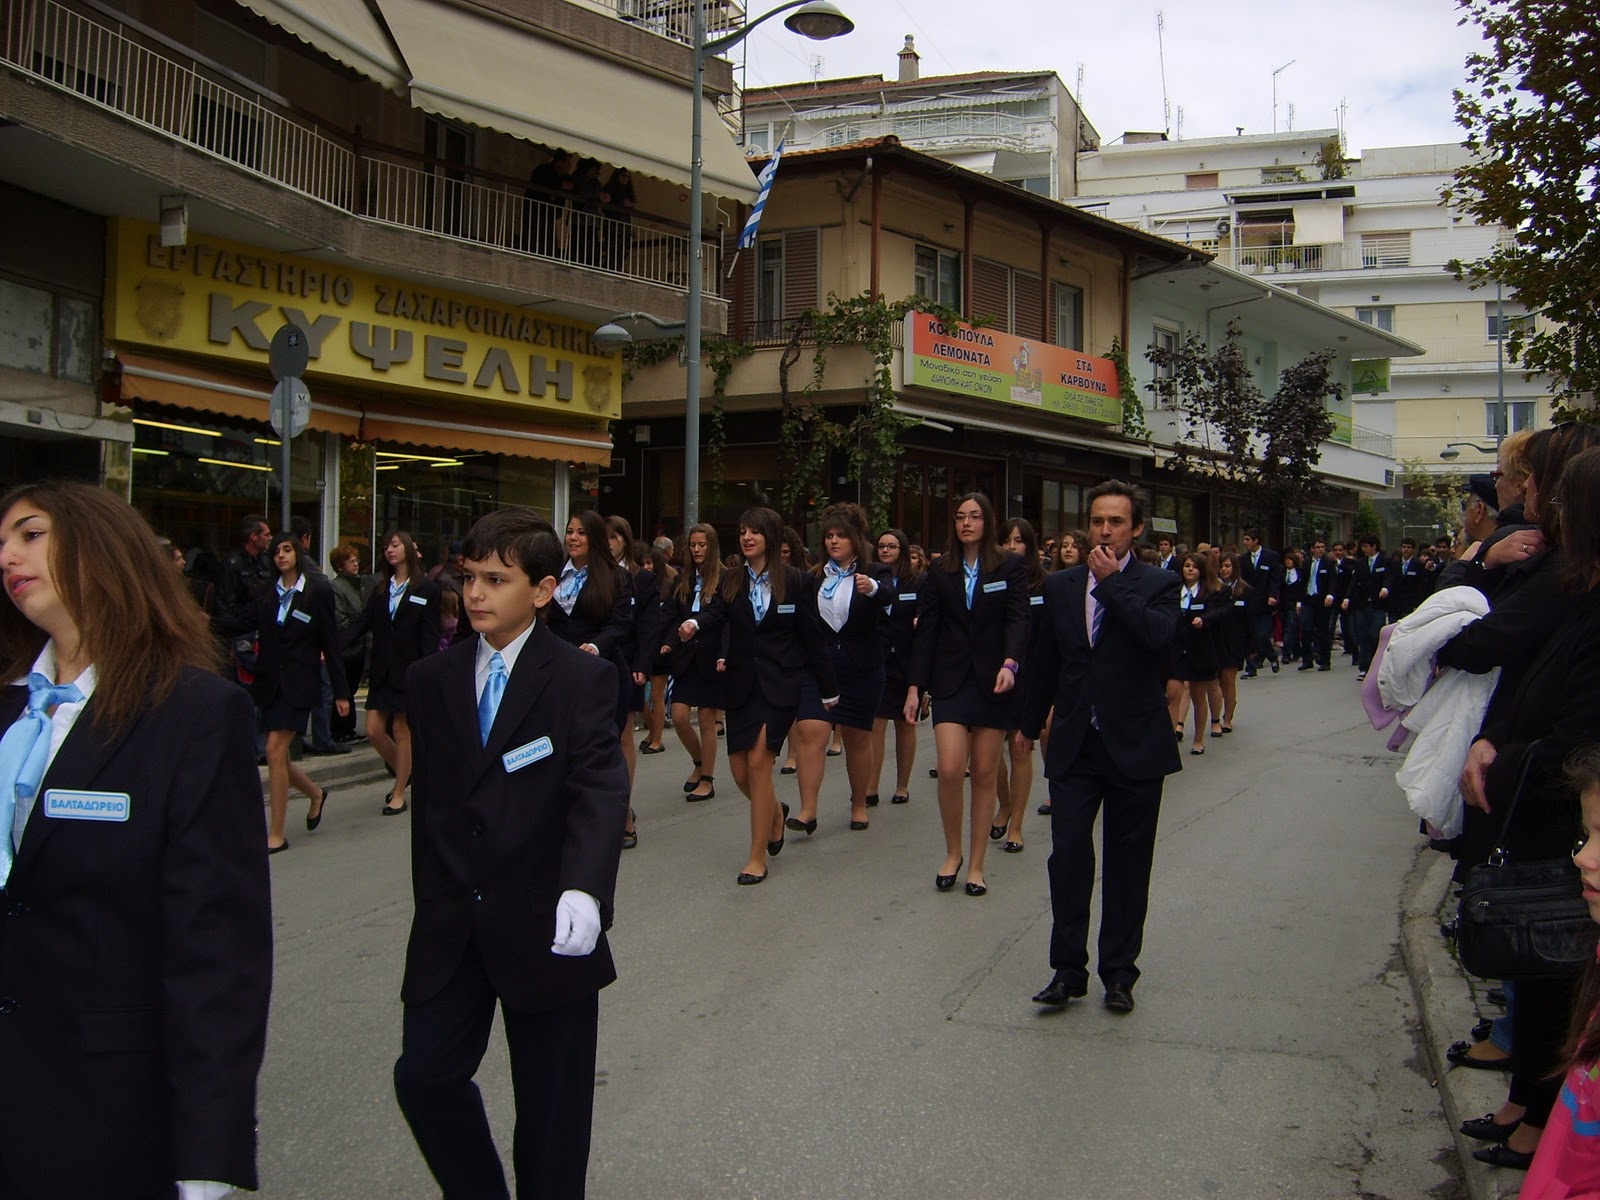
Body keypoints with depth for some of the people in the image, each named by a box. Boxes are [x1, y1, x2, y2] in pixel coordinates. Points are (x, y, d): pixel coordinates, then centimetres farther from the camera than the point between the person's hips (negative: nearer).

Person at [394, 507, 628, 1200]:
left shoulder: (583, 680, -7)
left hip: (543, 925, -3)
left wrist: (584, 888, -36)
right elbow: (430, 798, 12)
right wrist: (432, 901, 11)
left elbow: (601, 789, -20)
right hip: (451, 926, 4)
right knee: (424, 1076, 0)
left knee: (551, 1105, 7)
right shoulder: (431, 680, 6)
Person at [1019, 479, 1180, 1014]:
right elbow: (1046, 660, 18)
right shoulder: (1061, 586, 9)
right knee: (1068, 856, -2)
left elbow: (1159, 634, -24)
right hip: (1074, 744, 3)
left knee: (1127, 864, 7)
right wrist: (1030, 722, 24)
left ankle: (1119, 972, 19)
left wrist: (1113, 582, -16)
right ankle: (1067, 969, 9)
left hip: (1135, 745, -2)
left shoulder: (1158, 584, -2)